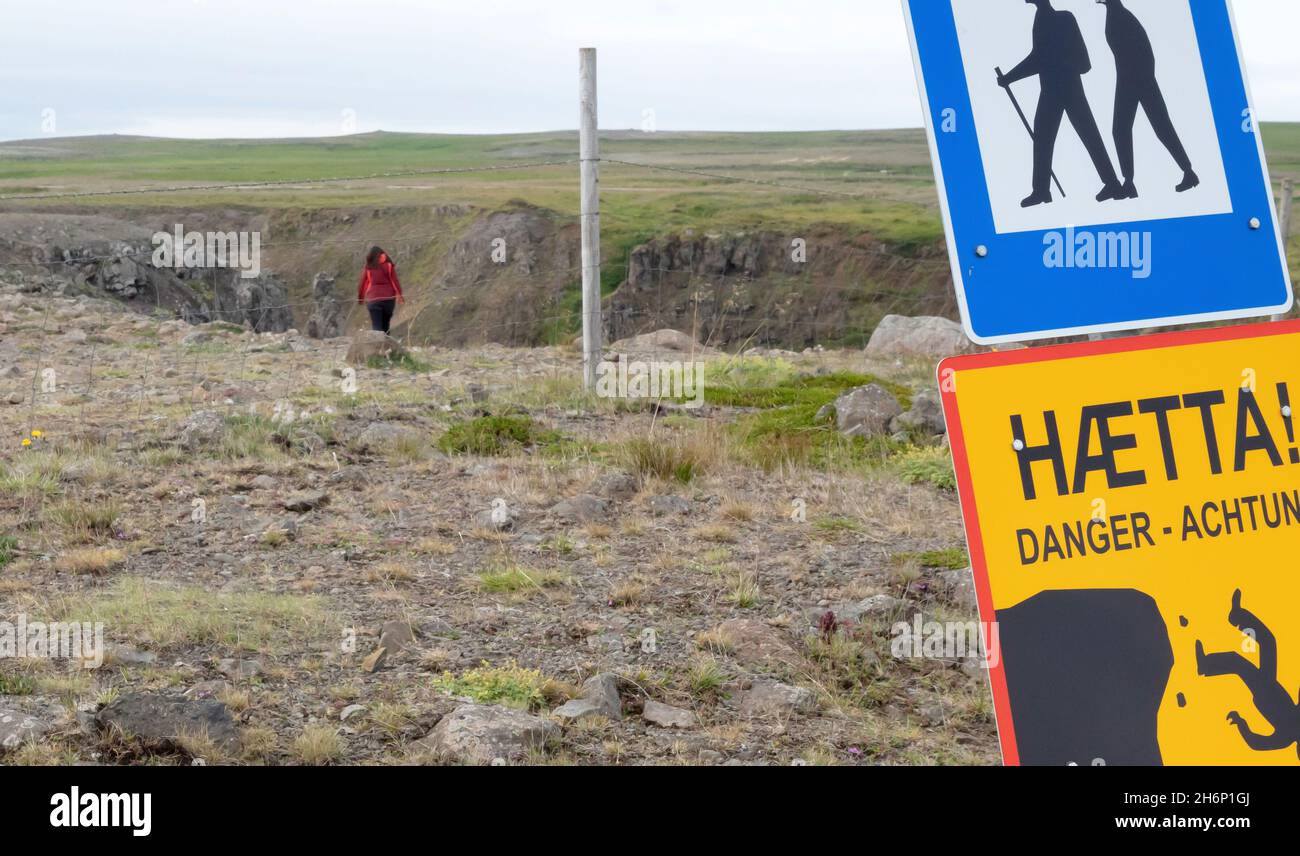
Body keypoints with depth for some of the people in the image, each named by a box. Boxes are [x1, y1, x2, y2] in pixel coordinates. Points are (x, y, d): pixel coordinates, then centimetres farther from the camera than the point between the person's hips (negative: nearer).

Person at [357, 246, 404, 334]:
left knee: (376, 325, -4)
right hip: (388, 298, 1)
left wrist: (360, 297, 18)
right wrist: (399, 294, -2)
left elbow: (362, 283, 8)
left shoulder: (368, 267, 4)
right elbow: (395, 280, -4)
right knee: (386, 324, 13)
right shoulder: (388, 265, 3)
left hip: (373, 299, -1)